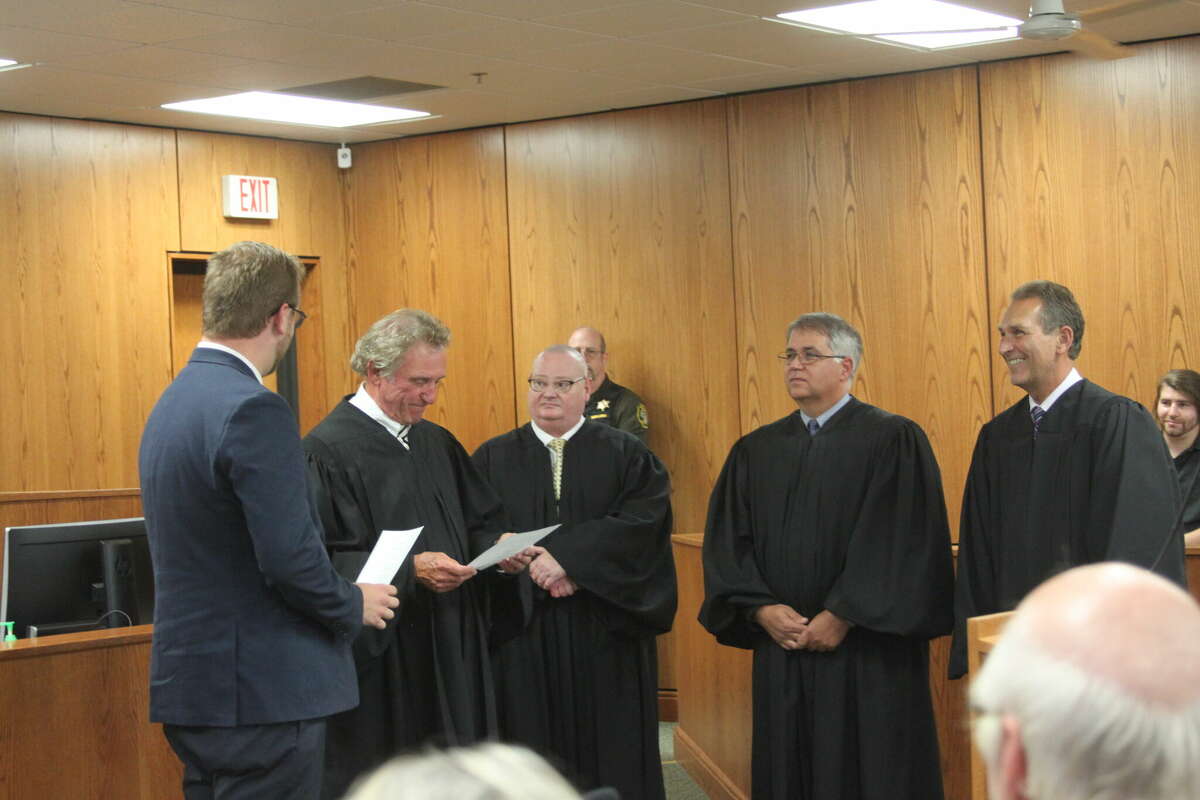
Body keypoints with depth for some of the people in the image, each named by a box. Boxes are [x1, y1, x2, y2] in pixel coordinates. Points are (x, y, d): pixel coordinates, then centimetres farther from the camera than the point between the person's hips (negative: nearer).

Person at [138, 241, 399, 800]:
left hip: (189, 687, 9)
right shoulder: (253, 409, -18)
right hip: (260, 692, -9)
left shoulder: (173, 401, 11)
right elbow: (290, 558, -22)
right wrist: (355, 606, -3)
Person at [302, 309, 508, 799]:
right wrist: (411, 570, -23)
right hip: (379, 663, -7)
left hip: (450, 652, 7)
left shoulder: (437, 443, 13)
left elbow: (478, 523, 20)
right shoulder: (329, 450, -11)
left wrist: (496, 546, -2)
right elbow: (321, 562, -17)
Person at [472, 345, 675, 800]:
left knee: (609, 751, 2)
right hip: (524, 637, 0)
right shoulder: (492, 459, 9)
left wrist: (566, 555, -18)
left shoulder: (626, 456, 6)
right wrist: (538, 572, -15)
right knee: (533, 755, 2)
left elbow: (643, 521, -10)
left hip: (605, 635, 0)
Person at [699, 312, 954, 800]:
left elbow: (901, 542, -10)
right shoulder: (755, 452, 11)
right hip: (780, 652, 4)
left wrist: (842, 617, -14)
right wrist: (762, 609, -8)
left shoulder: (894, 441, -3)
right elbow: (726, 542, 7)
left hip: (867, 656, -4)